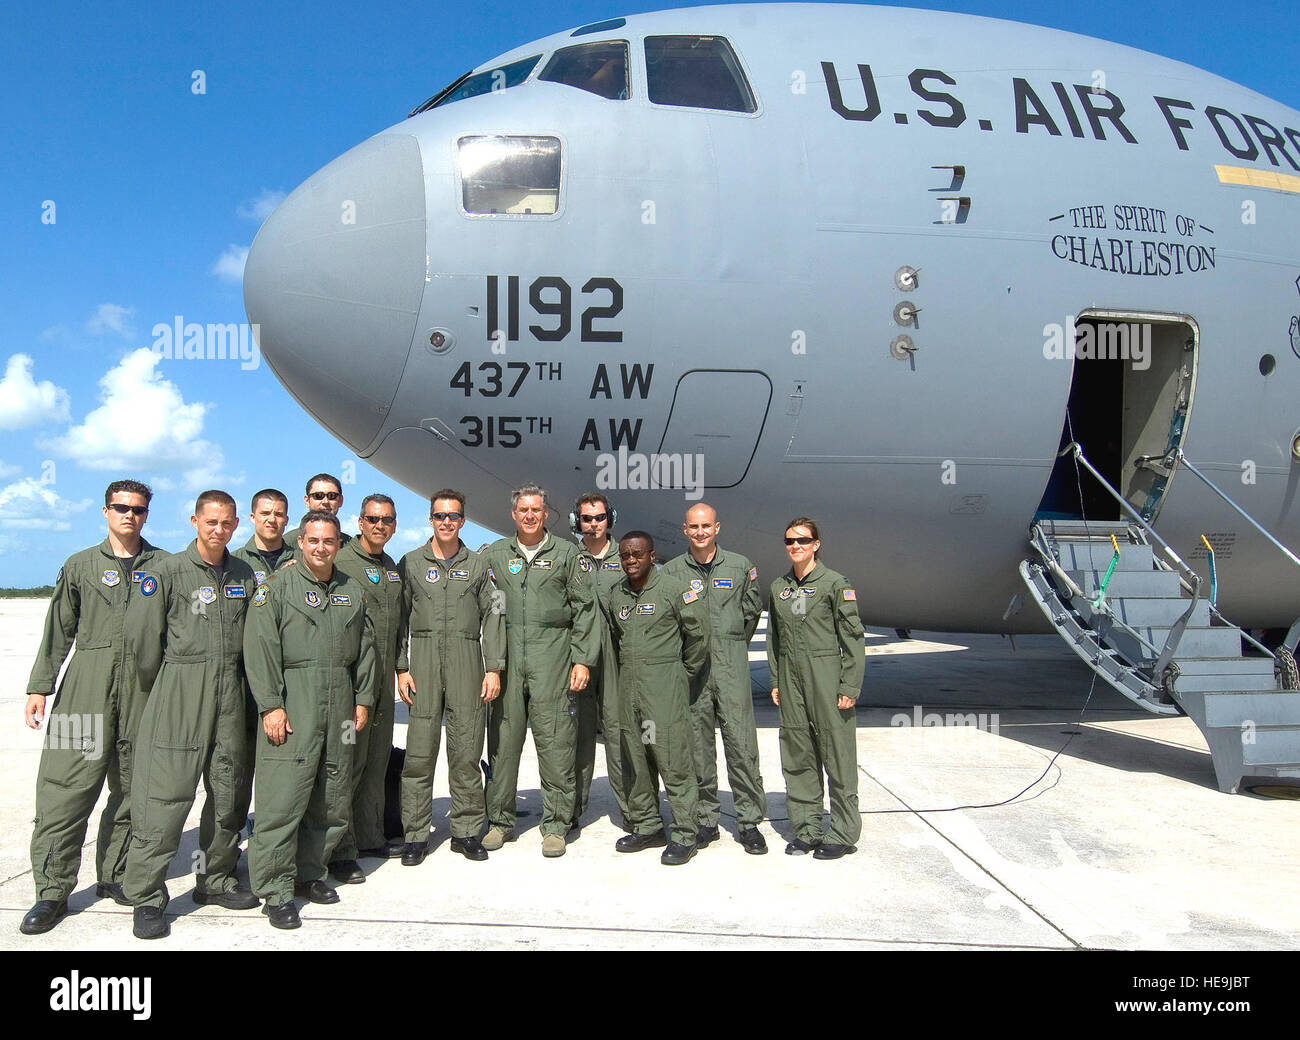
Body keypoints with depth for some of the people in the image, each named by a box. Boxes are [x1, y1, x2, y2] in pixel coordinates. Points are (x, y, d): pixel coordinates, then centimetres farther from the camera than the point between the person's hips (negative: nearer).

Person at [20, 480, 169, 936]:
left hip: (144, 687, 0)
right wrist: (39, 687, 5)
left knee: (132, 787, 6)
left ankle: (115, 876, 18)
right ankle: (53, 890, 3)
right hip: (87, 683, 0)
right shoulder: (80, 566, 11)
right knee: (66, 786, -4)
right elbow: (59, 631, 10)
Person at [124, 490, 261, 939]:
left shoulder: (244, 574, 11)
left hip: (229, 691, 5)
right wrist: (155, 693, 4)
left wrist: (238, 680, 14)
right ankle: (146, 898, 3)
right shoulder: (167, 572, -4)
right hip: (180, 690, -5)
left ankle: (216, 879, 23)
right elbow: (147, 639, -2)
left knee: (229, 791, 9)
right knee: (166, 792, -7)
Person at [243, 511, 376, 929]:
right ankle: (276, 891, 2)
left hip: (339, 704, 5)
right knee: (283, 798, -7)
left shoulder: (351, 591, 15)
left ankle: (309, 873, 25)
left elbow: (365, 648, 18)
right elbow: (261, 649, -8)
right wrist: (271, 705, -14)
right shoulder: (277, 587, -1)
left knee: (334, 800, 10)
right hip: (292, 704, -5)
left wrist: (363, 699, 11)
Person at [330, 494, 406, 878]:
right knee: (348, 762, -5)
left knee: (377, 760, 14)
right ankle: (341, 851, 3)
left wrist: (401, 669, 18)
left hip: (384, 679, 7)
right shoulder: (339, 562, -8)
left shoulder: (393, 567, 16)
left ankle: (370, 837, 25)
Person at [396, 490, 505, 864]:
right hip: (424, 660, -1)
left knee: (467, 752, 2)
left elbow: (492, 618, 9)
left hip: (466, 662, 1)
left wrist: (494, 668, 1)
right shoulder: (411, 563, 10)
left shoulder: (477, 565, 12)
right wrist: (401, 668, -1)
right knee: (419, 752, -2)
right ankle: (415, 834, 8)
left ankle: (467, 831, 12)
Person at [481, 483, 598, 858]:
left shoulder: (567, 554, 9)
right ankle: (500, 820, 17)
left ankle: (555, 824, 8)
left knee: (555, 742, -1)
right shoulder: (493, 555, 14)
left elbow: (584, 609, 5)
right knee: (502, 741, 5)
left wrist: (583, 659, -2)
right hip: (506, 659, 2)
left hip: (553, 659, -2)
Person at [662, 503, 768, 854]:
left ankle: (749, 821, 6)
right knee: (698, 746, 5)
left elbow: (751, 613, 16)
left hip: (731, 667, -1)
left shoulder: (740, 567, 6)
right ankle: (706, 819, 16)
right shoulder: (671, 571, 6)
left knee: (741, 742, -4)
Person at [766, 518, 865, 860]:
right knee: (797, 754, 9)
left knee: (837, 752, -1)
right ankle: (807, 829, 19)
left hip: (826, 672, -5)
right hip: (790, 675, 5)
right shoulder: (778, 587, 10)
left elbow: (852, 637, -5)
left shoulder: (835, 583, -4)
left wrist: (850, 687, -9)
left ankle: (843, 833, 10)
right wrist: (775, 681, 12)